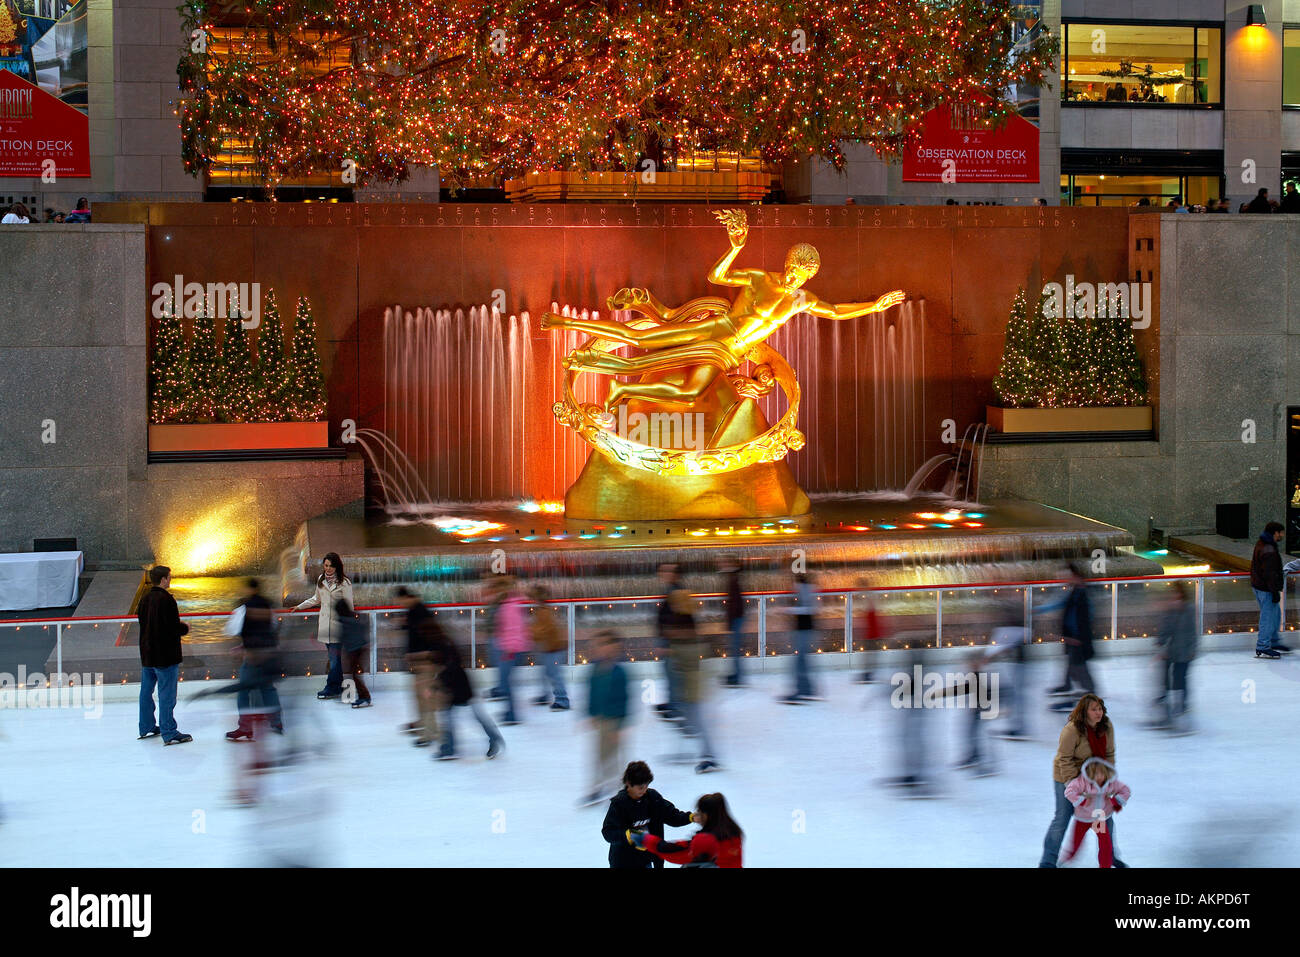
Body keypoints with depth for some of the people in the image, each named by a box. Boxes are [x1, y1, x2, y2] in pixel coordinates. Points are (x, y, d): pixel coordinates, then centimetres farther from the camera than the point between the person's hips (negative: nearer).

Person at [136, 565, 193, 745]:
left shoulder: (145, 599, 6)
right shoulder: (166, 599, -19)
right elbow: (174, 627, -21)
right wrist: (185, 628, 2)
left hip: (146, 654, 8)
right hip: (165, 654, -8)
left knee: (146, 691, 17)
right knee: (167, 694, -4)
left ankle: (146, 728, 28)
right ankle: (169, 733, -2)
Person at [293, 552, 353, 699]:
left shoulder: (344, 583, -8)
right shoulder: (321, 580, 11)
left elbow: (348, 606, -6)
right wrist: (300, 606, 30)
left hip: (338, 624, -6)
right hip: (324, 622, 6)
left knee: (335, 657, -8)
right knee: (332, 655, 7)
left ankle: (332, 688, -5)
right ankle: (337, 685, 13)